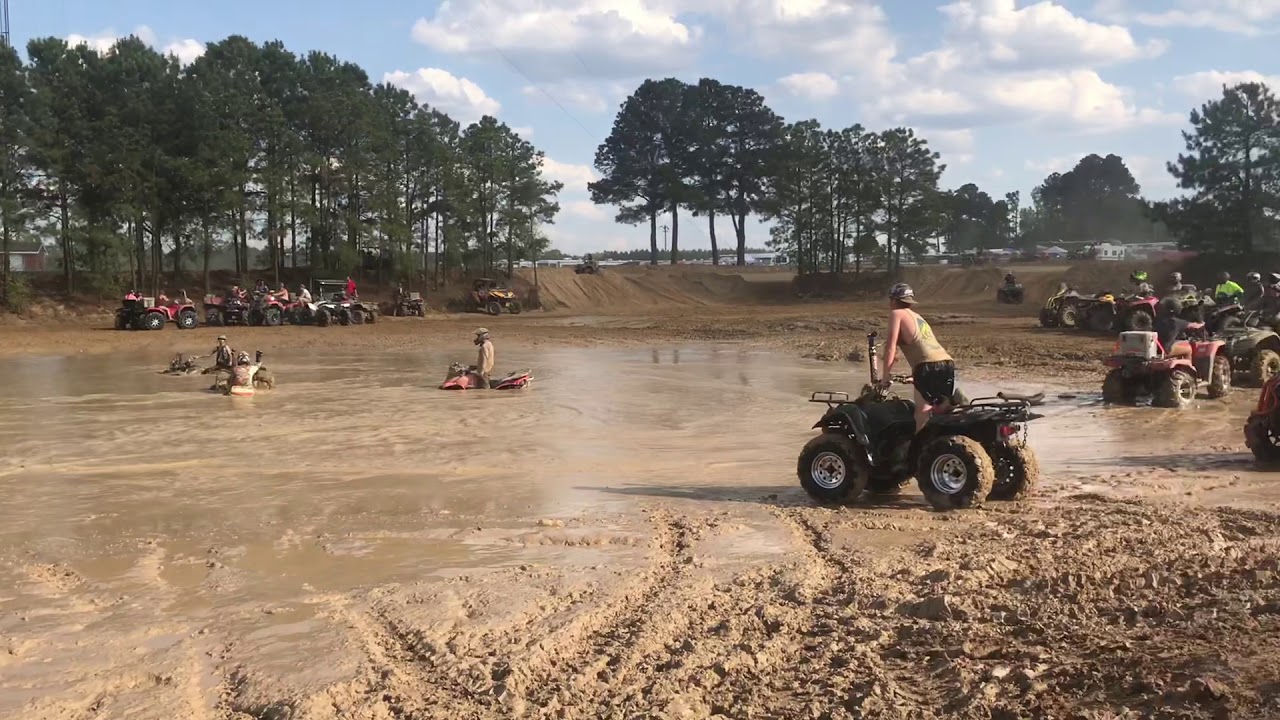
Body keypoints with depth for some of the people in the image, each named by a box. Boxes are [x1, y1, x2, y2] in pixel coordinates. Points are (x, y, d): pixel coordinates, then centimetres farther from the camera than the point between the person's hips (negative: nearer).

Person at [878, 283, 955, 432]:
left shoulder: (897, 314, 8)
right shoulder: (917, 317, 30)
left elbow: (891, 347, 1)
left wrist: (884, 377, 6)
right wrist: (915, 376, 47)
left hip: (929, 367, -8)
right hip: (948, 364, 8)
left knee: (922, 414, -9)